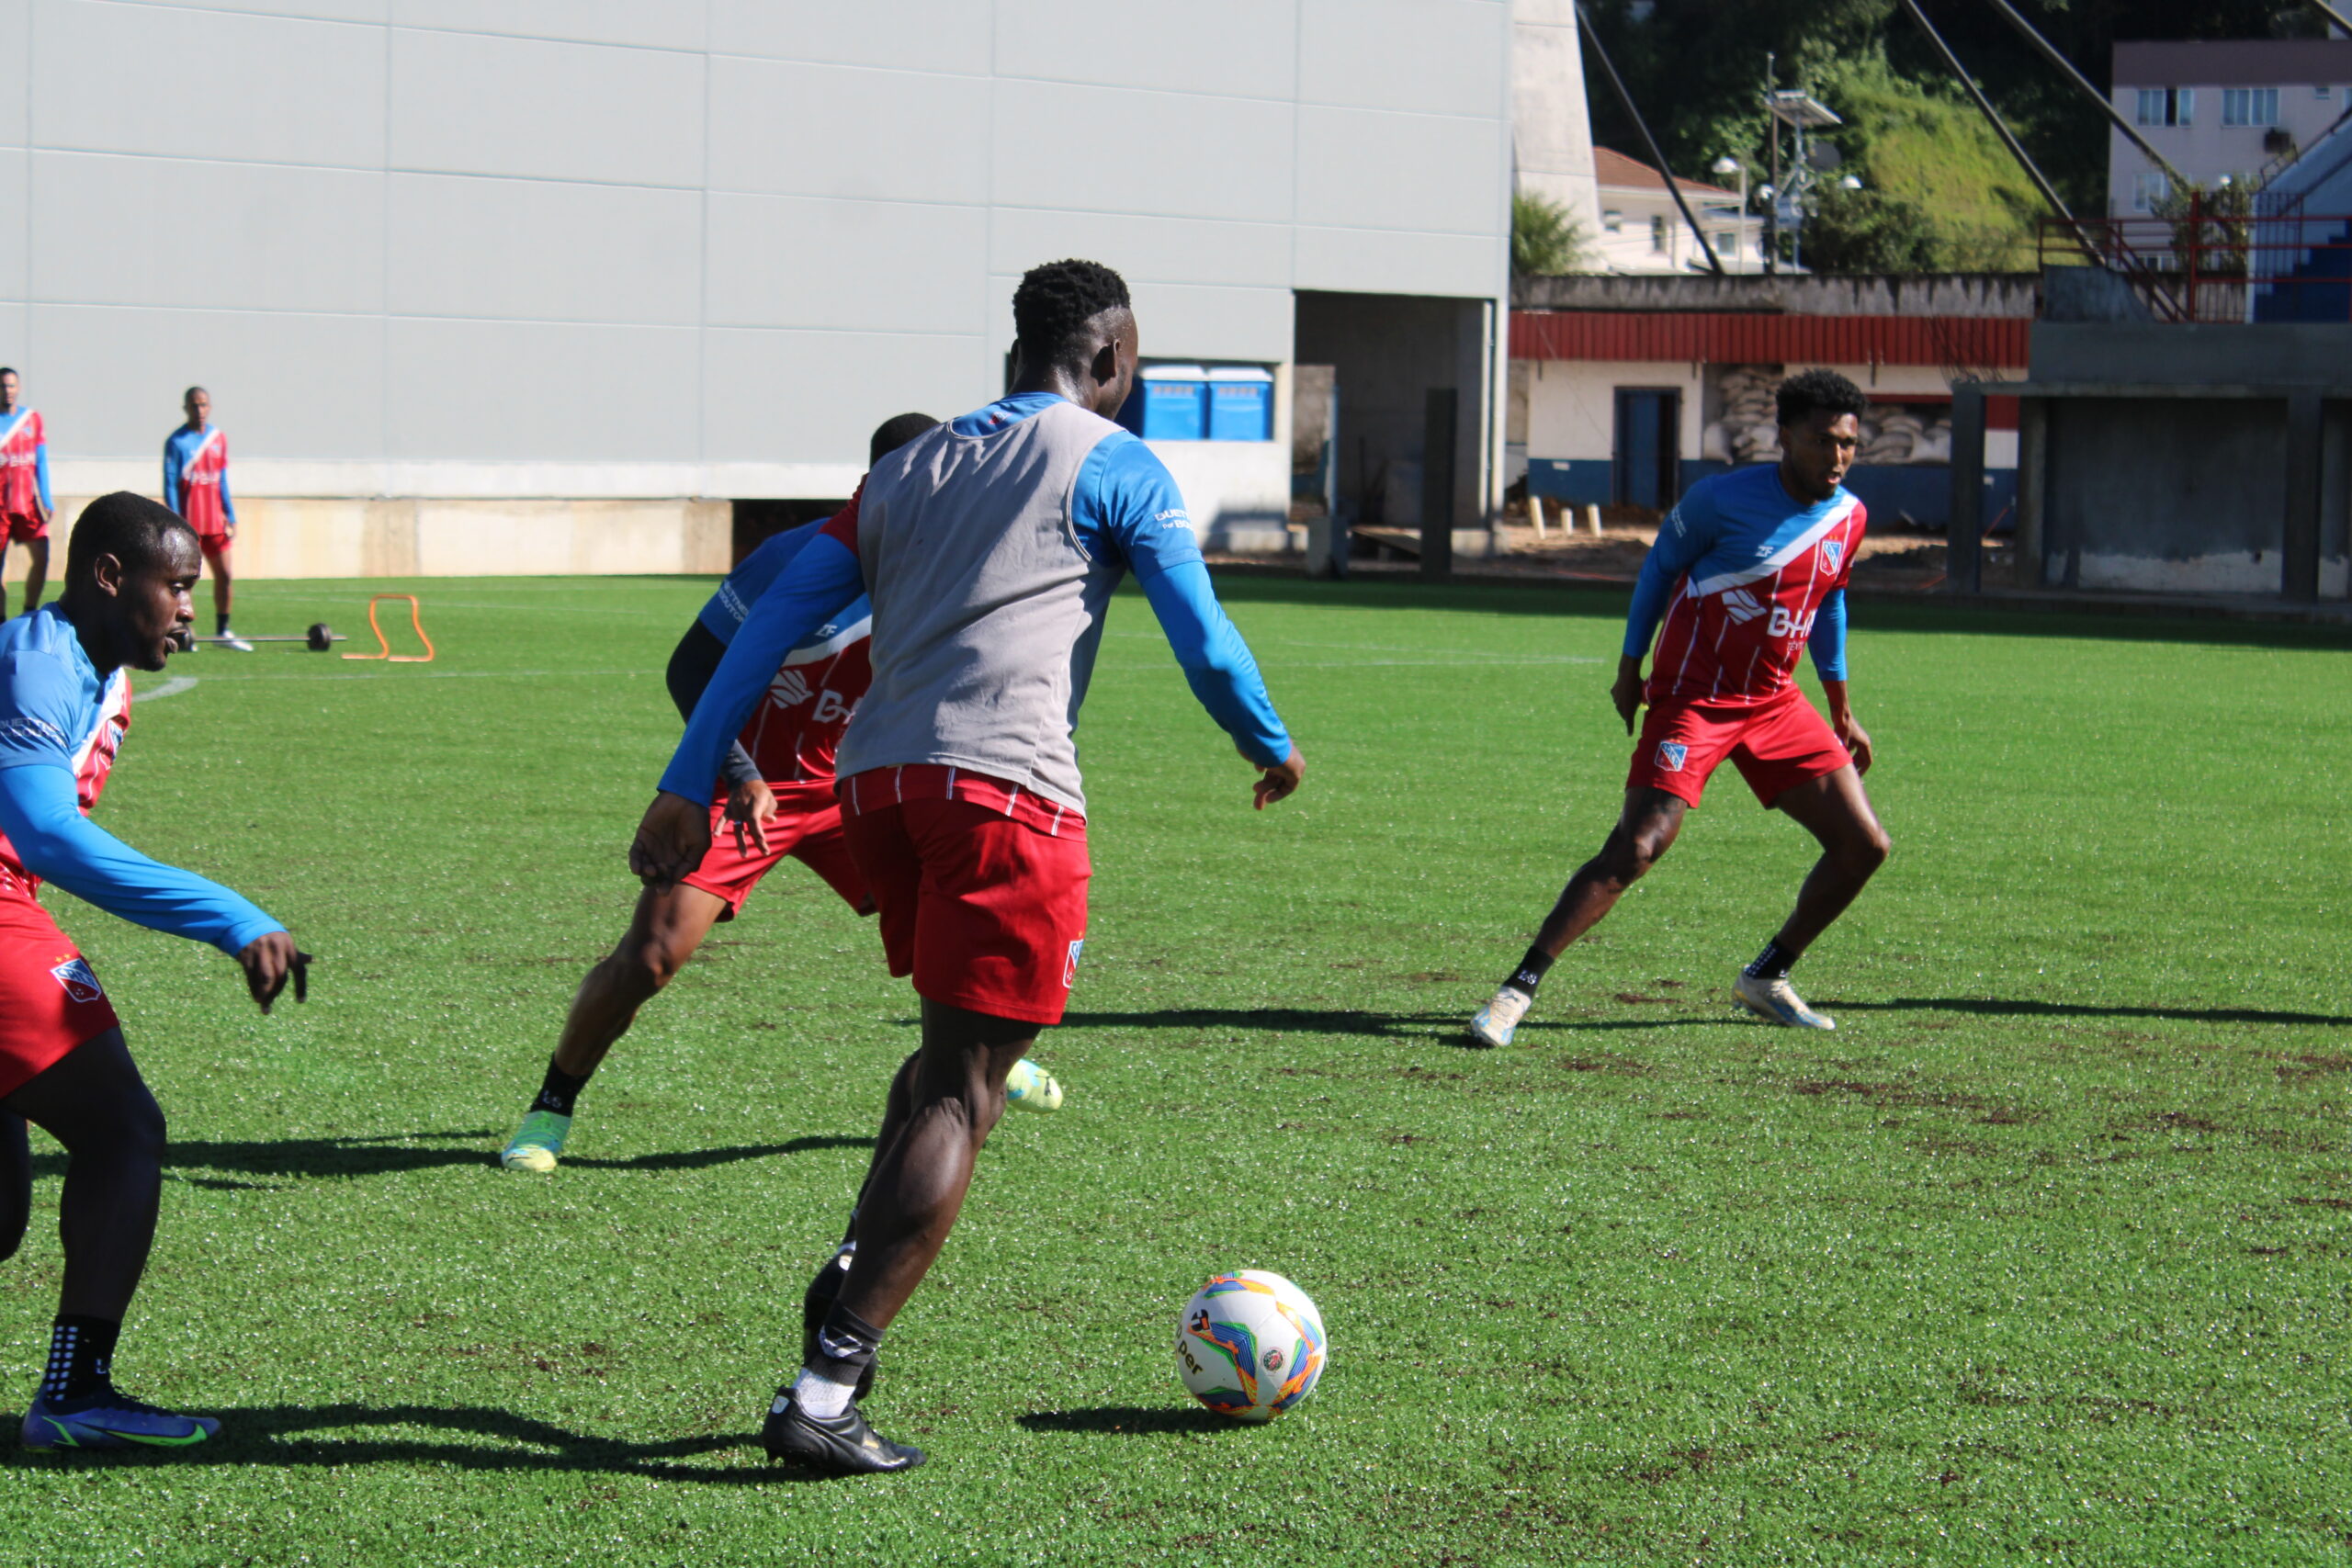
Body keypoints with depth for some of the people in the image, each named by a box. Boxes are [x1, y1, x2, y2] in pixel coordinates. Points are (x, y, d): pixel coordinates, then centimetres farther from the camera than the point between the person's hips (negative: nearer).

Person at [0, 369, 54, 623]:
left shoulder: (33, 419, 8)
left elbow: (41, 462, 9)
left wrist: (46, 501, 3)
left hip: (28, 503, 2)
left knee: (40, 556, -8)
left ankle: (30, 612, 7)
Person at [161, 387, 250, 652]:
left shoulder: (218, 438, 10)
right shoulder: (176, 442, -6)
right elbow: (170, 484, -8)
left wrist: (231, 518, 11)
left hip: (215, 521, 5)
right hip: (188, 521, -5)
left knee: (224, 574, 6)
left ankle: (222, 631, 16)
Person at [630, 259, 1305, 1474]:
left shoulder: (907, 469, 23)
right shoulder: (1116, 467, 7)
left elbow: (770, 624, 15)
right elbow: (1206, 647, 2)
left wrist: (688, 787, 14)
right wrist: (1273, 750, 21)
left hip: (880, 780, 6)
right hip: (1005, 789, -6)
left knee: (953, 1047, 25)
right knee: (962, 1090, -3)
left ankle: (851, 1277, 6)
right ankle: (823, 1391, -10)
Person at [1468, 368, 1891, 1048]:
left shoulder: (1848, 517, 4)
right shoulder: (1723, 498, -14)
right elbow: (1661, 565, -1)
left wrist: (1842, 710, 23)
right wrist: (1631, 666, 1)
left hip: (1774, 702, 6)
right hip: (1694, 698, -6)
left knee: (1864, 845, 2)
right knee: (1634, 849, -20)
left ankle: (1767, 978, 20)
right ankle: (1519, 989, -15)